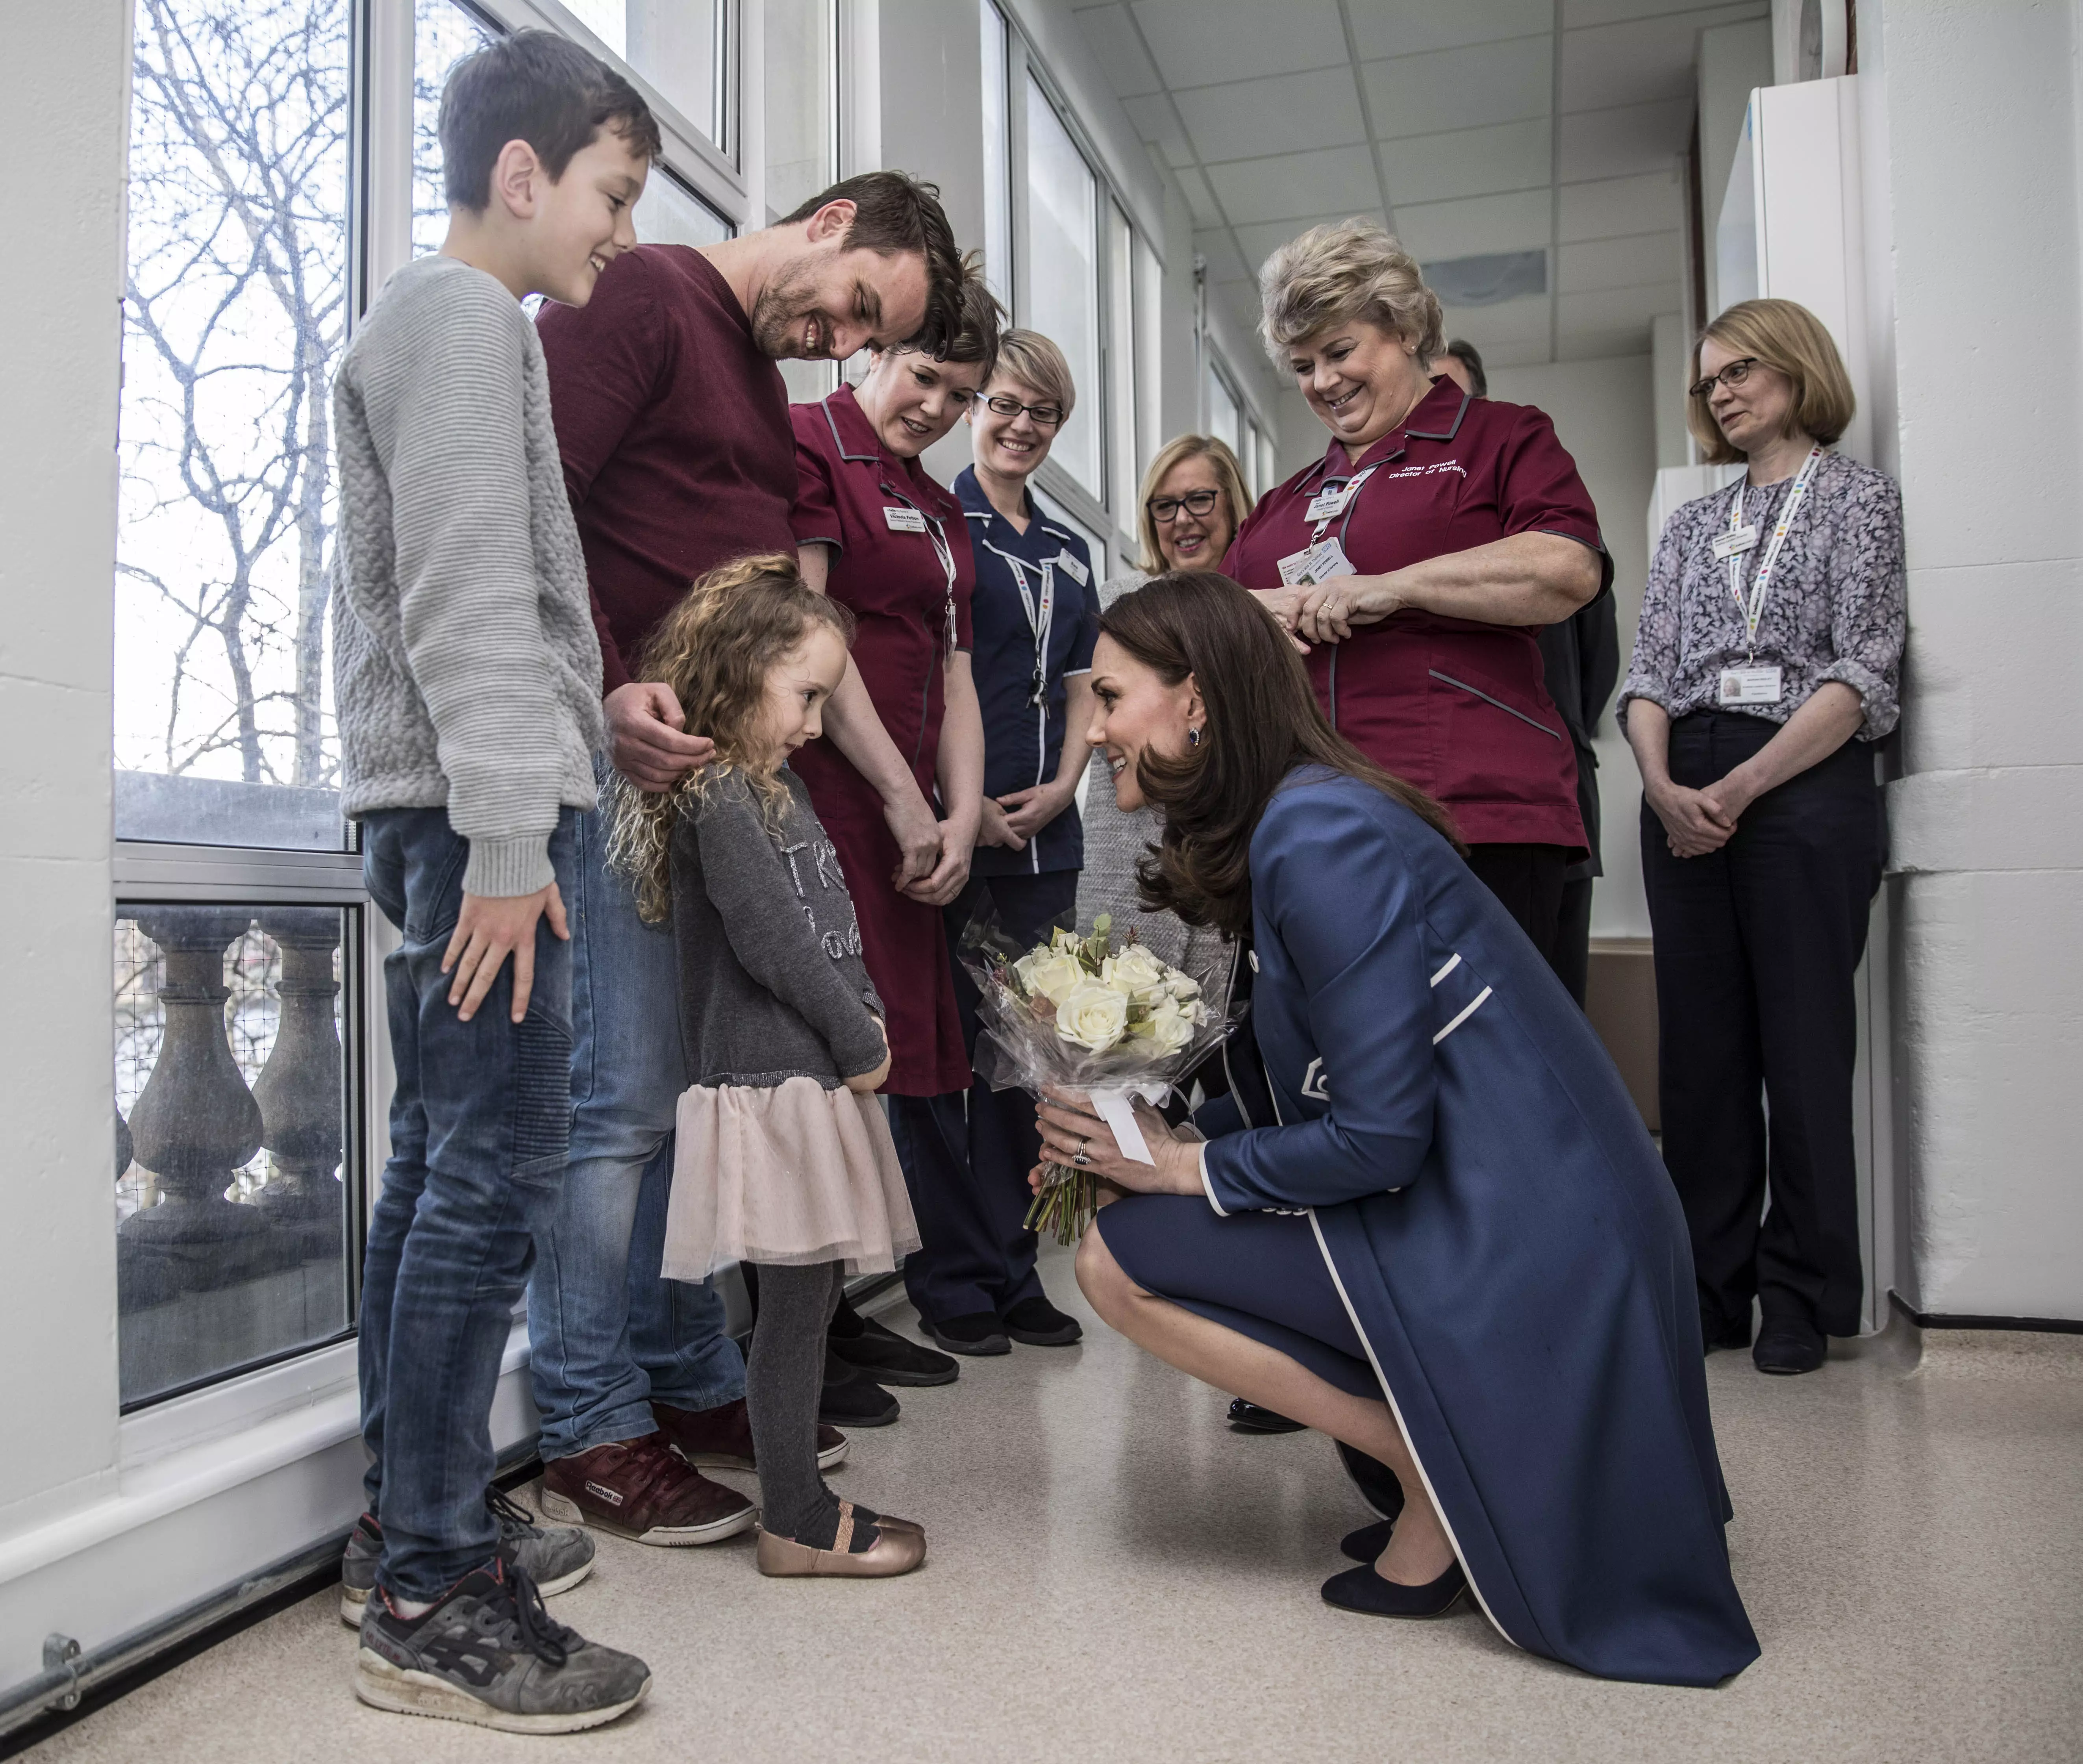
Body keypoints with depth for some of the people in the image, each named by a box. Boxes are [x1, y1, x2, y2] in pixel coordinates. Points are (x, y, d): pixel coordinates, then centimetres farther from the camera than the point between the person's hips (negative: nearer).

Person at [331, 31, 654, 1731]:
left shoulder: (458, 322, 26)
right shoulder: (463, 316, -5)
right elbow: (464, 593, -16)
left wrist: (592, 711, 26)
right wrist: (509, 831, -20)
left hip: (458, 811, 11)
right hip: (477, 810, -11)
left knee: (444, 1162, 12)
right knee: (496, 1171, -11)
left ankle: (415, 1514, 22)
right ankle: (431, 1595, -4)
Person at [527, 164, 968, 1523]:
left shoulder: (769, 402, 26)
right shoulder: (644, 296, -1)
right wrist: (605, 699, -22)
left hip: (724, 771, 9)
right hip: (622, 758, -9)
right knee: (620, 1100, -7)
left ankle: (698, 1383, 23)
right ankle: (593, 1431, 6)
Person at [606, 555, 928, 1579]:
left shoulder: (774, 788, 18)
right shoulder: (719, 798, -13)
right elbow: (773, 942, -18)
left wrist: (865, 1018, 5)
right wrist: (860, 1043, -9)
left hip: (811, 1078, 9)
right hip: (772, 1084, -9)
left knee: (808, 1297, 13)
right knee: (797, 1302, -2)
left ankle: (800, 1497, 24)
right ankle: (797, 1525, 10)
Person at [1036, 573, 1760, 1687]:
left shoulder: (1320, 834, -19)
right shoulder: (1295, 817, 10)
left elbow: (1379, 1137, -20)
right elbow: (1327, 1100, 12)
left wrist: (1185, 1167, -7)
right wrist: (1150, 1140, 2)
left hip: (1517, 1242, -10)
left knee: (1117, 1259, -9)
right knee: (1140, 1213, 17)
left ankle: (1438, 1475, 0)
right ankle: (1451, 1460, 15)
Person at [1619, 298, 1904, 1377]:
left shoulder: (1859, 497, 6)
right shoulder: (1691, 525, 20)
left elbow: (1862, 675, -5)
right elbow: (1648, 671, 10)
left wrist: (1739, 789, -14)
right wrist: (1662, 783, -9)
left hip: (1805, 786, -4)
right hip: (1682, 794, 4)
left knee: (1803, 1042, -3)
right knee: (1700, 1044, 4)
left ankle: (1801, 1298, 8)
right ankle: (1711, 1288, 13)